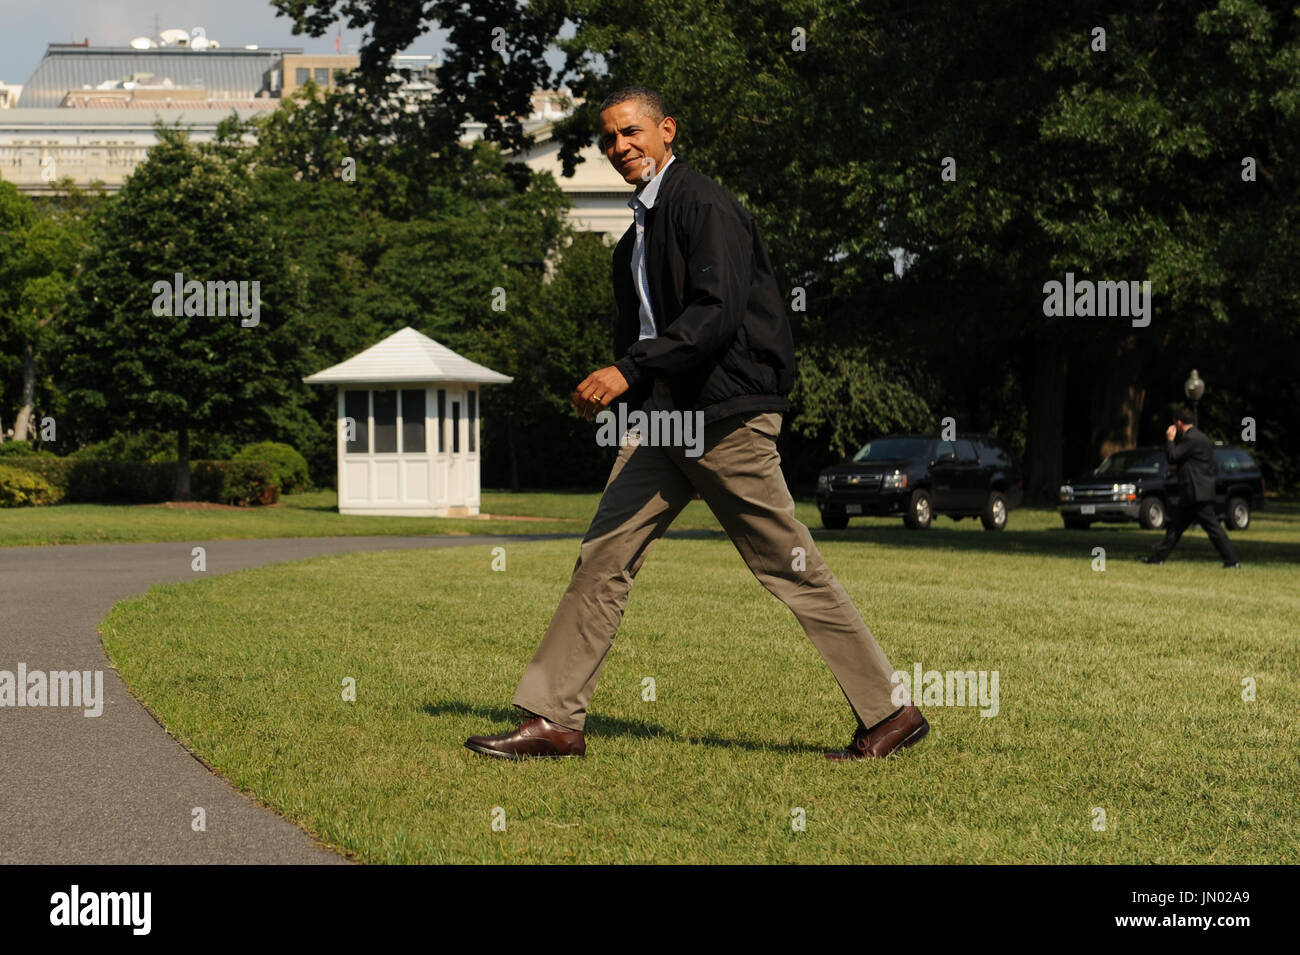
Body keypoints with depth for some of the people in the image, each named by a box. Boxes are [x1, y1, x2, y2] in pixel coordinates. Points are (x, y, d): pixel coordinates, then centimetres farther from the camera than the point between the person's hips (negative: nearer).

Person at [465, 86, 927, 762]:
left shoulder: (704, 206, -11)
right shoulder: (638, 230, 18)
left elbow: (717, 313, -23)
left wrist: (628, 370, -26)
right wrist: (615, 394, 10)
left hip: (727, 417, -9)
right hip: (663, 418, 9)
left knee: (793, 569, -3)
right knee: (603, 558, 1)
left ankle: (891, 712, 6)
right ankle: (554, 721, 4)